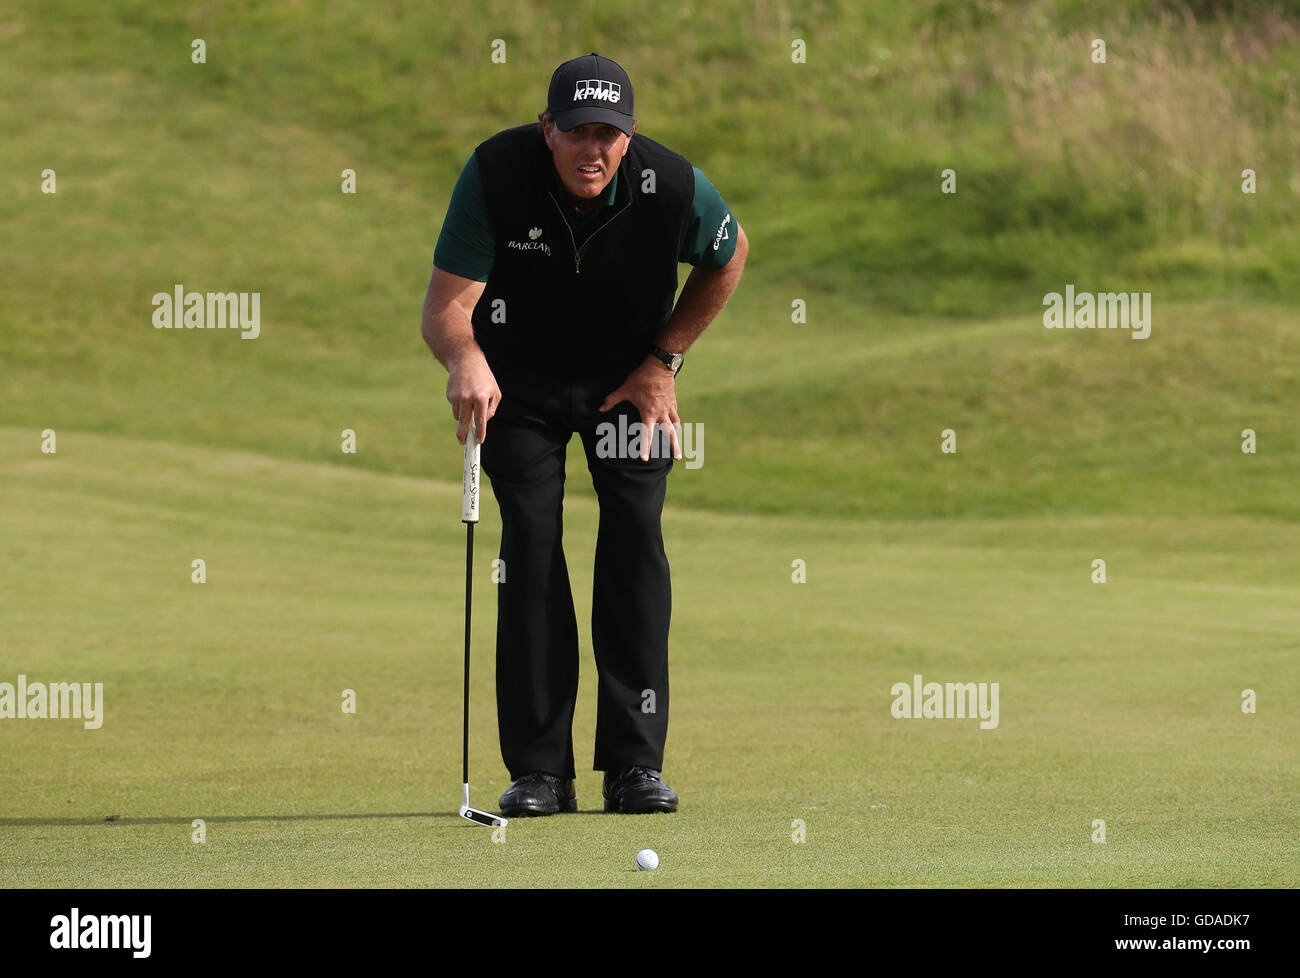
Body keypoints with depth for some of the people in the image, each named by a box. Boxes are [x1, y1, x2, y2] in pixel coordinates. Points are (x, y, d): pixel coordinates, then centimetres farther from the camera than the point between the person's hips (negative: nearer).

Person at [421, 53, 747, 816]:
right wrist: (465, 360, -52)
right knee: (531, 543, -11)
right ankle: (540, 770, -7)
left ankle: (636, 762, -7)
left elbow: (730, 256, -2)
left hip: (630, 373, 1)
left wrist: (664, 361, -3)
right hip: (521, 372, -1)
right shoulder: (497, 173, -28)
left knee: (636, 538, -12)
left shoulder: (672, 185, -25)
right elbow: (445, 304, -29)